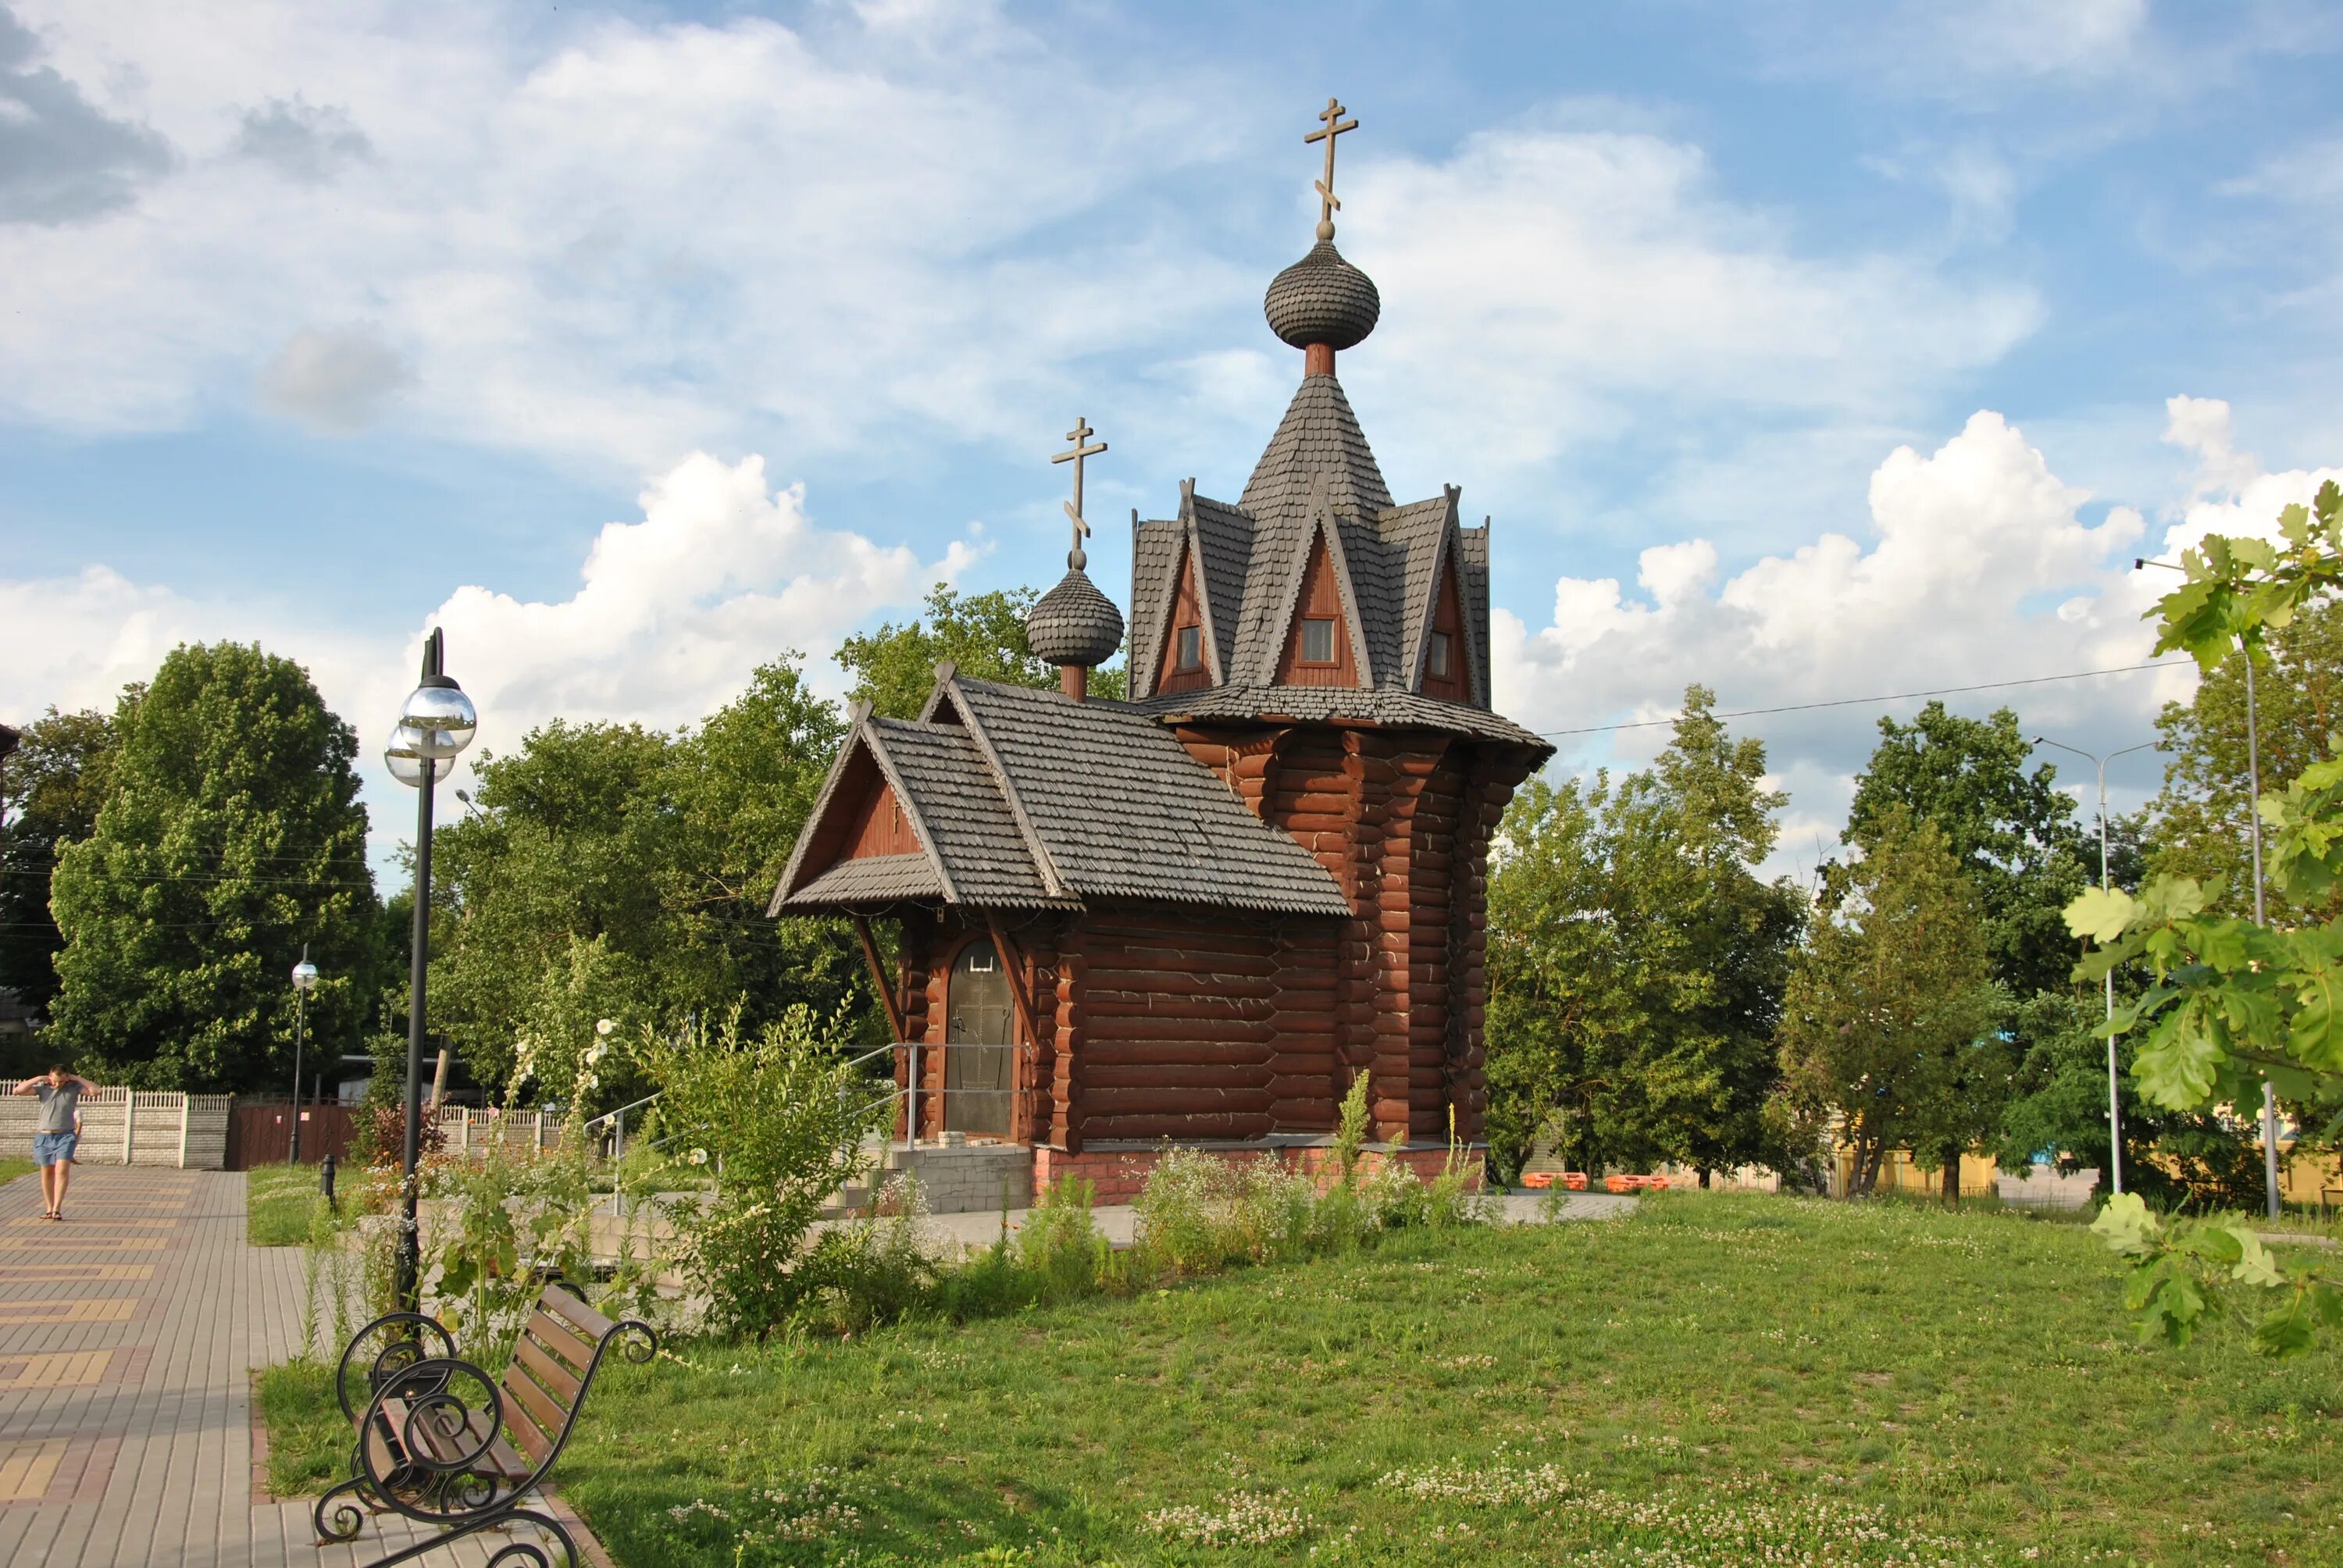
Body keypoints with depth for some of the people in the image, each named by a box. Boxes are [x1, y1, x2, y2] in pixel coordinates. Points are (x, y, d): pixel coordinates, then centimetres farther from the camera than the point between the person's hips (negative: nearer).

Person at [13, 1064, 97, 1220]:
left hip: (66, 1136, -2)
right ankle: (49, 1208, 18)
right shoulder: (43, 1087, 2)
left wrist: (76, 1078, -9)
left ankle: (57, 1209, -17)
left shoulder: (74, 1087, 0)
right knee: (47, 1173, 9)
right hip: (44, 1136, 2)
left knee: (62, 1171, -15)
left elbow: (95, 1090, -9)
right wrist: (39, 1078, -7)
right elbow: (18, 1090, -7)